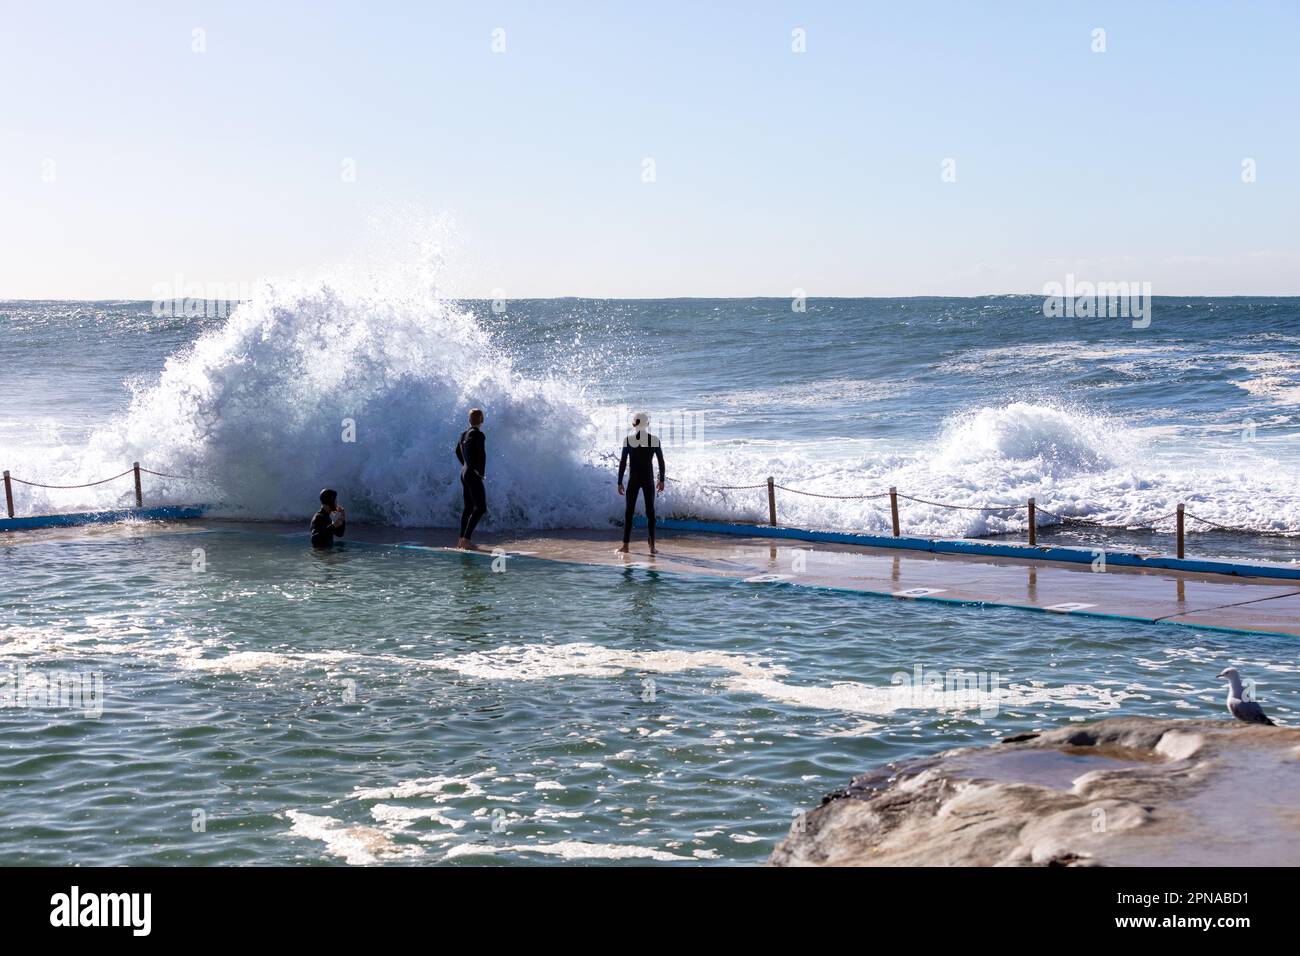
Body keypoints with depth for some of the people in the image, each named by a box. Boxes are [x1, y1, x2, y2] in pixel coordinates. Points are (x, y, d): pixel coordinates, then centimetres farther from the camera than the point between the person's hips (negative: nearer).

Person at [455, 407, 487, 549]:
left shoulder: (464, 433, 12)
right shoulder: (476, 434, -15)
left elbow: (458, 451, 24)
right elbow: (468, 450, -27)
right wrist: (474, 469, -19)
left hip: (465, 473, 10)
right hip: (473, 475, -10)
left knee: (469, 507, 13)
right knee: (481, 508, -9)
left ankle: (462, 540, 14)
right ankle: (466, 539, -16)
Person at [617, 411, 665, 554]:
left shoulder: (628, 440, -5)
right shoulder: (655, 440, -2)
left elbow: (623, 462, -5)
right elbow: (661, 462, 2)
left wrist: (620, 482, 0)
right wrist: (662, 480, 13)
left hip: (633, 479, -1)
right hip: (648, 480, 1)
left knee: (629, 511, 5)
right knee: (650, 511, 7)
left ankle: (625, 545, 2)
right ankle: (652, 546, 4)